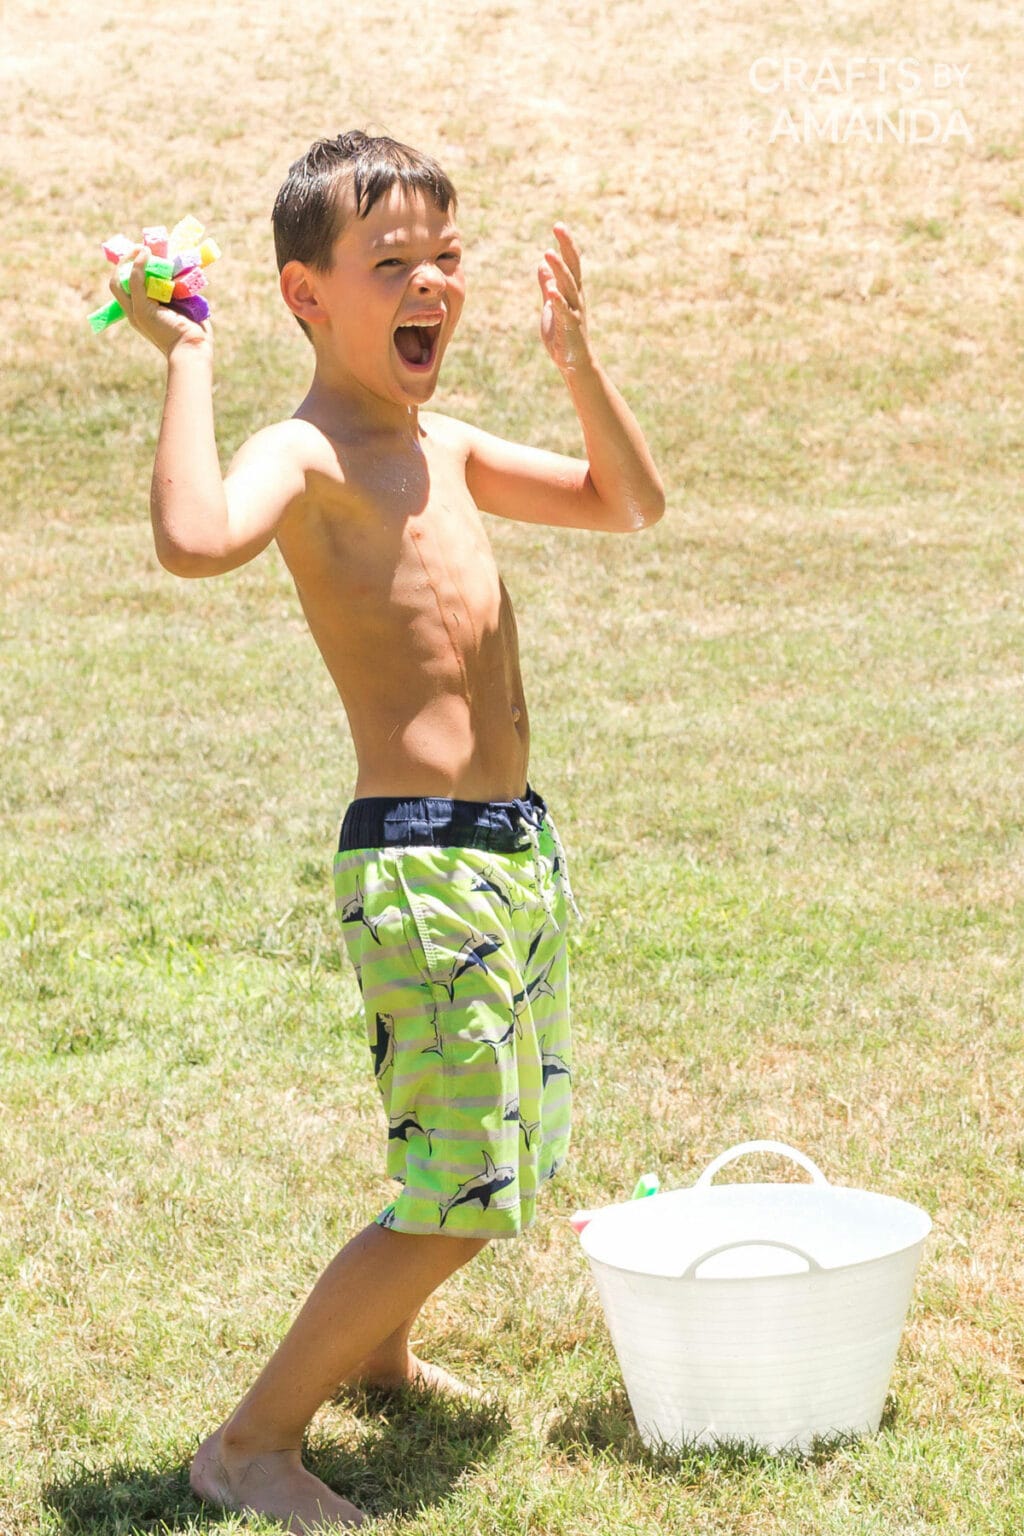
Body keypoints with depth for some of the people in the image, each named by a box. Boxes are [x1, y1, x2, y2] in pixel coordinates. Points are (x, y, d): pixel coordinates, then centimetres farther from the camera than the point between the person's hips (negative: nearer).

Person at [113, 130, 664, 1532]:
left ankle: (377, 1349, 46)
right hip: (418, 856, -9)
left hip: (518, 844, 9)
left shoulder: (443, 447, 13)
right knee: (457, 1198, -9)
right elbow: (196, 539, -37)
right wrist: (187, 358, -26)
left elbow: (629, 505, 21)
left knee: (499, 1155, 22)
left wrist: (576, 360, 7)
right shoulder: (305, 456, -14)